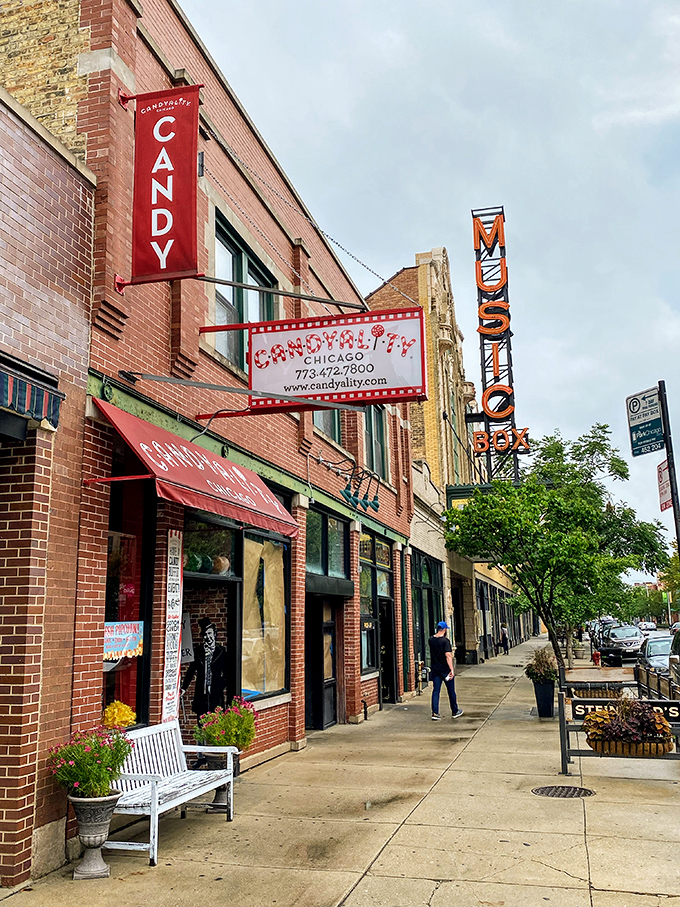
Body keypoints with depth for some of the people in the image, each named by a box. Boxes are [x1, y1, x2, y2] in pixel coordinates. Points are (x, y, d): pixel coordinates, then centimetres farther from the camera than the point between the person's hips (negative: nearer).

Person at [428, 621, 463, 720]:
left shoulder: (431, 640, 2)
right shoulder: (445, 641, -16)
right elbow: (448, 655, -24)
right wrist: (452, 669, -25)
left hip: (435, 670, 4)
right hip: (445, 670, -4)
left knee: (436, 691, 5)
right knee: (451, 691, 11)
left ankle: (435, 713, -5)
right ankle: (455, 712, 24)